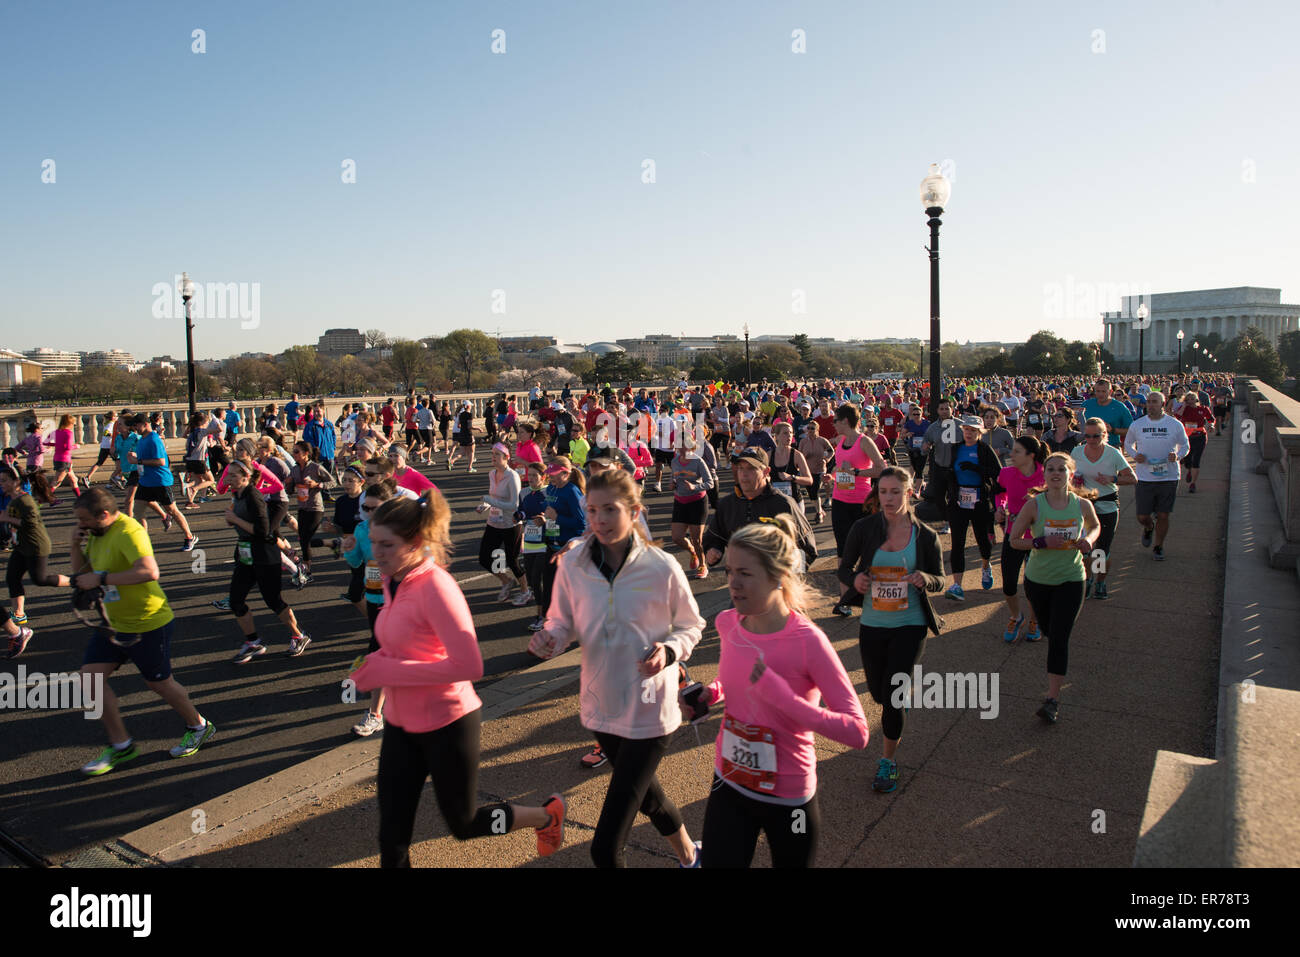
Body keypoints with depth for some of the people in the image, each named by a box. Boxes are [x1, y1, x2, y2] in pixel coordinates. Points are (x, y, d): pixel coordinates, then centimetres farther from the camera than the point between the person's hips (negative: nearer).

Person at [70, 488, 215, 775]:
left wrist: (102, 578, -34)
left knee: (159, 682, 6)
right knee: (90, 675, 0)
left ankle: (199, 727, 30)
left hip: (147, 623, -9)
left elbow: (149, 571, -38)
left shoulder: (128, 532, -24)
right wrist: (77, 546, -4)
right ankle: (120, 745, 13)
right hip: (113, 623, 9)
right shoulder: (97, 534, 5)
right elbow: (81, 574, 14)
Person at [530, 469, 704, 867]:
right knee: (644, 794, 30)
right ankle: (688, 853, 59)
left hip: (649, 711, -5)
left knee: (605, 848, -9)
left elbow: (690, 626, -2)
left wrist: (668, 651, -22)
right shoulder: (572, 565, -8)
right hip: (601, 706, 5)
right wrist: (548, 639, -18)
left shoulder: (662, 568, -16)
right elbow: (563, 623, 4)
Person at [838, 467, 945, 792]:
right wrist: (855, 579, -20)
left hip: (910, 624, -2)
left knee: (892, 695, -8)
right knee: (878, 693, 15)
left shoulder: (926, 536, -6)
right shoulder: (863, 528, -6)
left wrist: (924, 579, -20)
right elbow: (843, 569, 3)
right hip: (872, 624, 2)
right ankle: (903, 695, 53)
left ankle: (888, 760, 15)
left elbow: (939, 580, 3)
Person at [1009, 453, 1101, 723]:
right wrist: (1042, 542, -23)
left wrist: (1089, 540, -7)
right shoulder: (1034, 504, -11)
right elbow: (1014, 540, -6)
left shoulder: (1082, 504, -6)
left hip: (1071, 580, -1)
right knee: (1049, 632, 17)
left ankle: (1053, 699, -3)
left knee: (1059, 637, -8)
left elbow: (1095, 525, 16)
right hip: (1038, 579, 1)